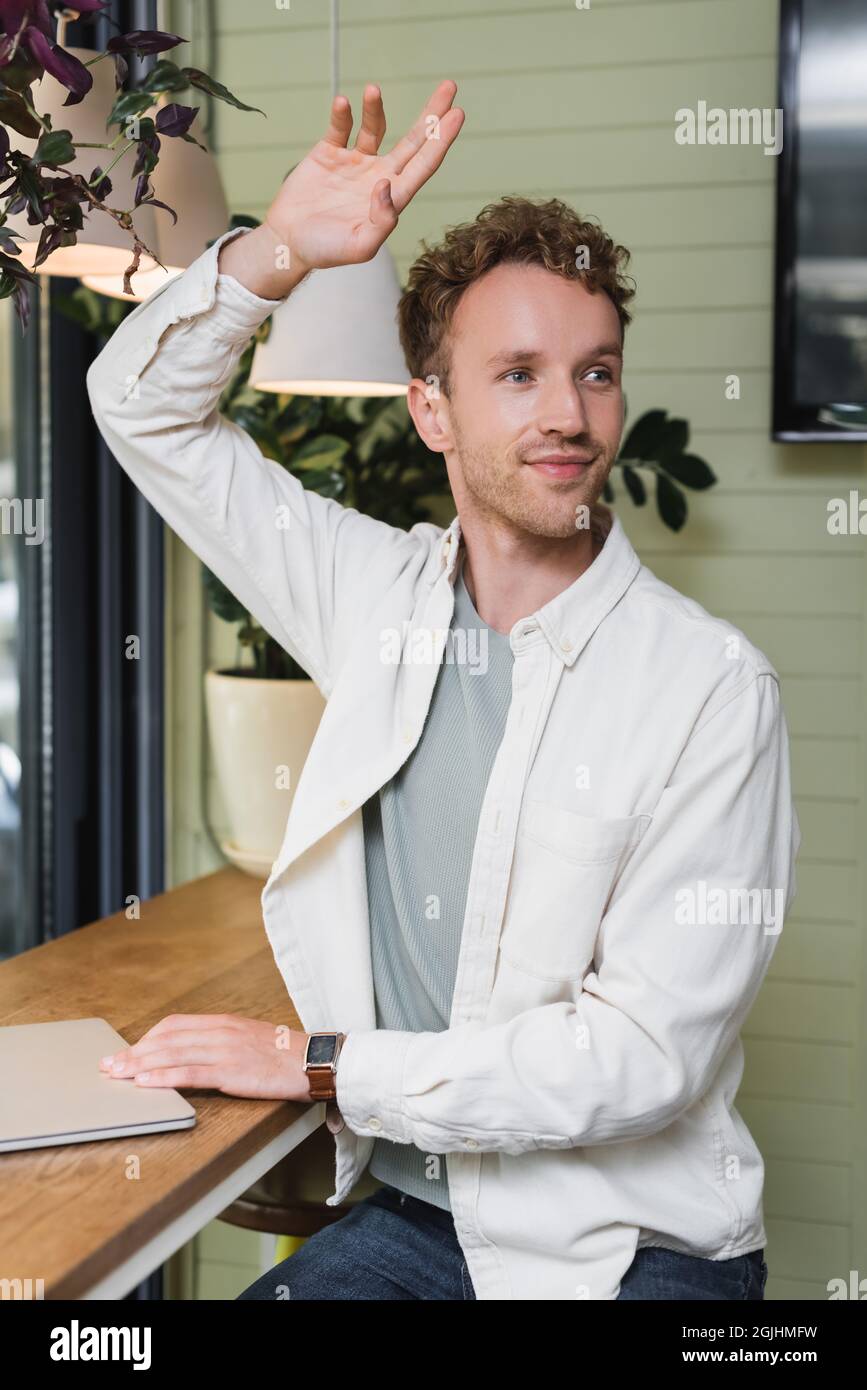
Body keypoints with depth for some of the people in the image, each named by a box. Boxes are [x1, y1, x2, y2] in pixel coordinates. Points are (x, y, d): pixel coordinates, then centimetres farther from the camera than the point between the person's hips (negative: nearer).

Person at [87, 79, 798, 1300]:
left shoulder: (713, 688, -15)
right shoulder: (379, 595, -1)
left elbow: (649, 1052, -19)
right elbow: (145, 406, 6)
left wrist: (313, 1062, -17)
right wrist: (279, 253, -12)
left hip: (624, 1244, -3)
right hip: (405, 1215, 3)